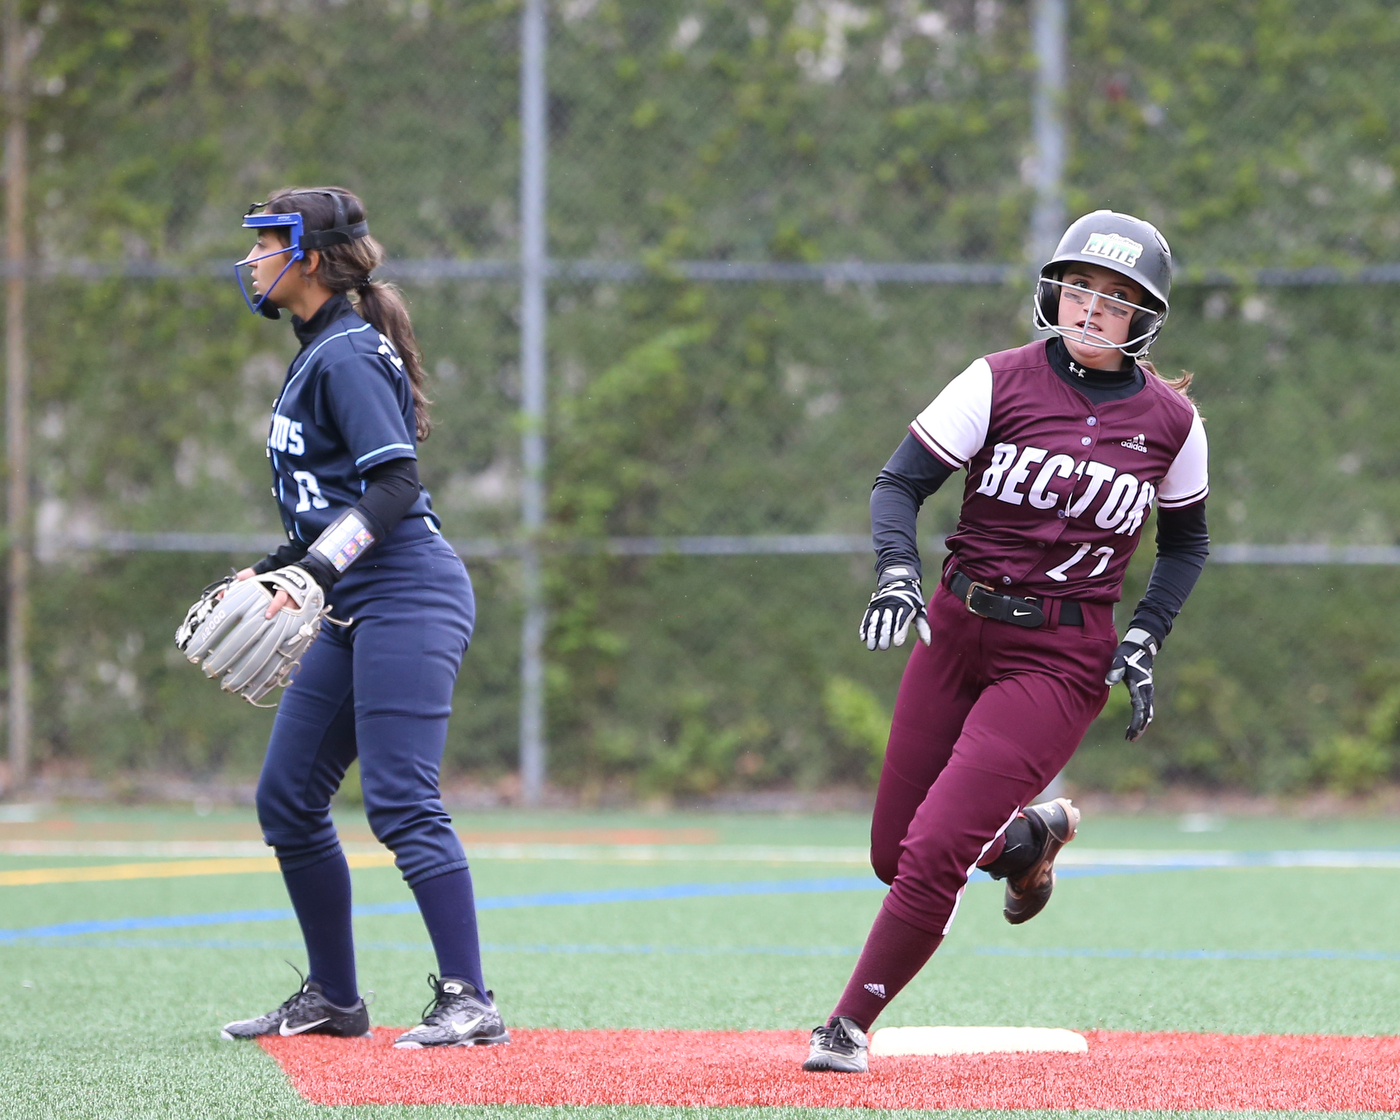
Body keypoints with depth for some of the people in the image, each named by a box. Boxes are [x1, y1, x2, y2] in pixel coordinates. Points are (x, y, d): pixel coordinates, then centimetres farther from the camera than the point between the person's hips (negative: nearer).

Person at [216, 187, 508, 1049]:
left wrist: (316, 569, -27)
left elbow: (394, 486, -20)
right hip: (356, 611, 10)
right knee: (287, 799, 11)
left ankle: (471, 1002, -16)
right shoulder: (319, 355, 19)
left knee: (401, 802, -16)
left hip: (407, 593, -10)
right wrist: (273, 572, 23)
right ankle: (334, 1000, 19)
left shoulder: (349, 355, -11)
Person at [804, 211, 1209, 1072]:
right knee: (896, 856, 8)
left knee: (934, 854, -14)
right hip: (959, 632, 3)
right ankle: (1031, 835, 39)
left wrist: (1146, 640, -1)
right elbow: (899, 484, -5)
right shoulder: (1002, 382, -4)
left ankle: (850, 1027, 2)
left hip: (1062, 659, -2)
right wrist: (898, 574, -24)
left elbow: (1186, 541, 14)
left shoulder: (1171, 420, -1)